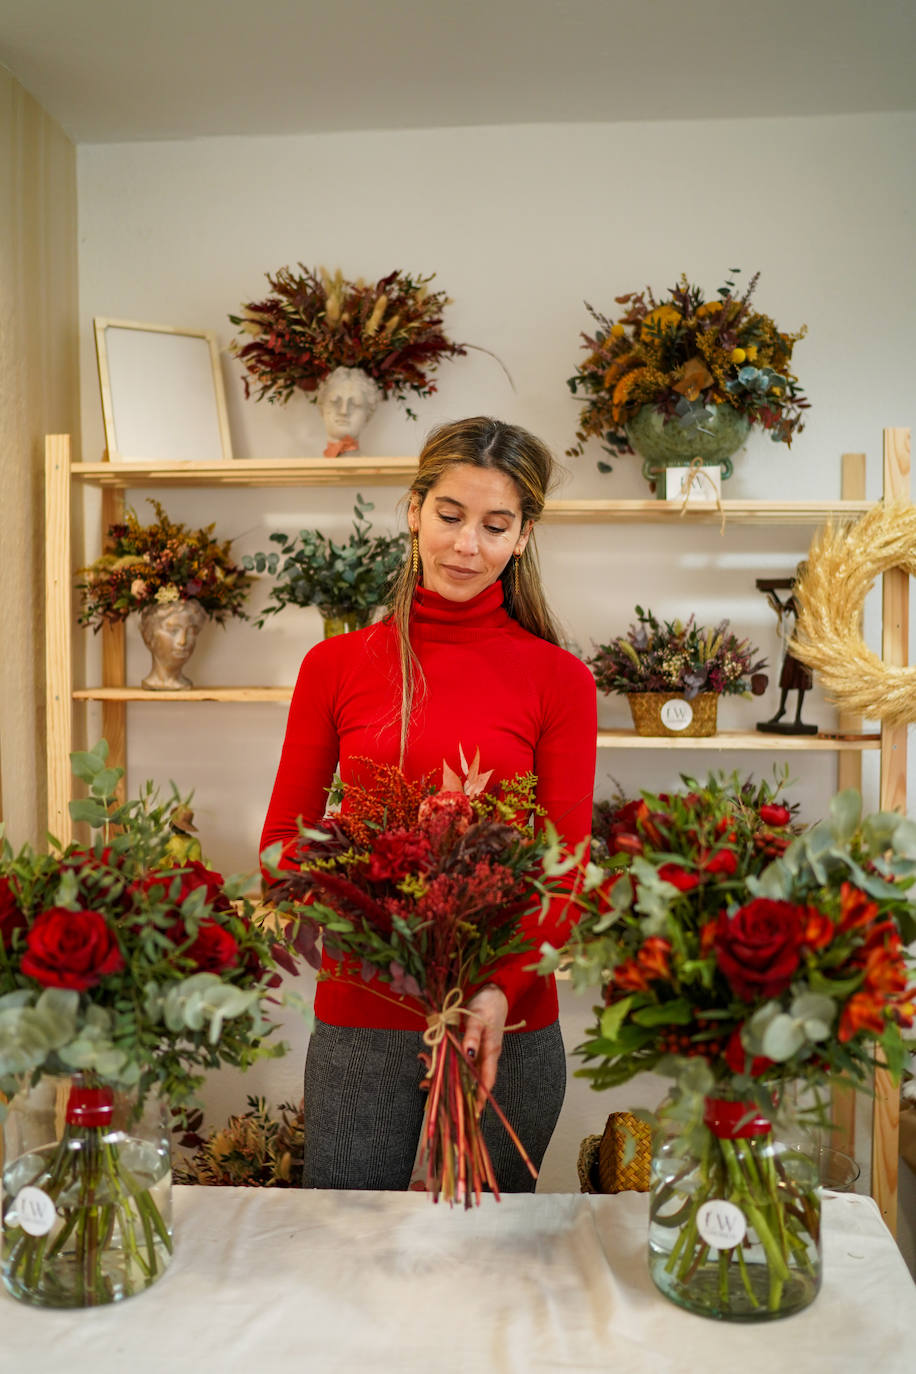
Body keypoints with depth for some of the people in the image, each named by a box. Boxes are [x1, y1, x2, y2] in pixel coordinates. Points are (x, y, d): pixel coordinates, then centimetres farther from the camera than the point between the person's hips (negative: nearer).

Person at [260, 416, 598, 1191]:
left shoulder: (559, 680, -2)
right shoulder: (337, 665, 2)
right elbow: (283, 837, 7)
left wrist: (502, 990, -19)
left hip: (507, 1022, 0)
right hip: (359, 1015, 1)